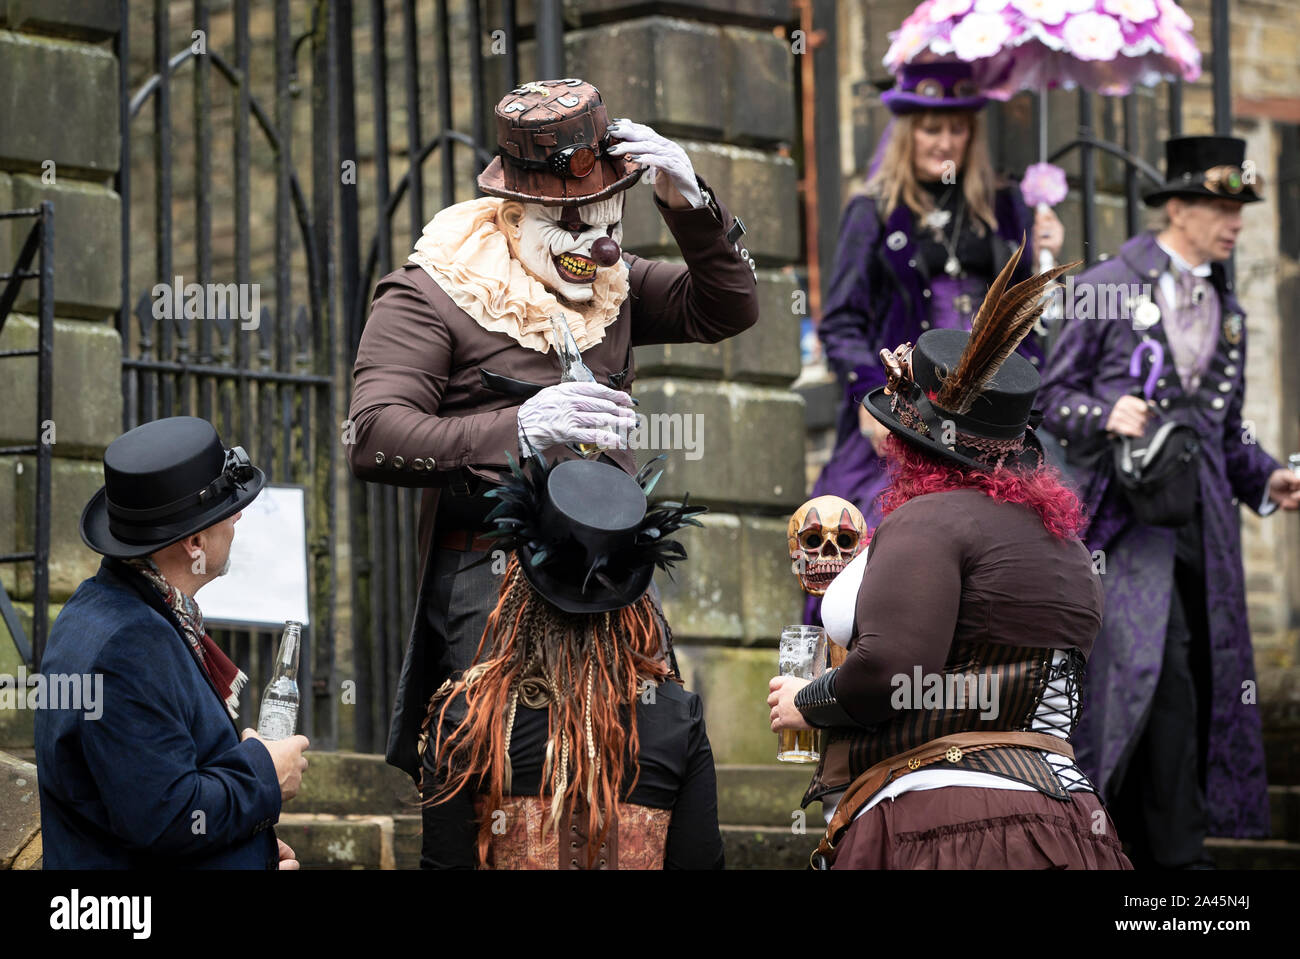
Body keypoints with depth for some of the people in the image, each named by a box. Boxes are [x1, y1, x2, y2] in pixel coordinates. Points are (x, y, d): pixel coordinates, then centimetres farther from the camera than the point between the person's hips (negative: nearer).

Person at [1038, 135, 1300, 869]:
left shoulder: (1227, 310, 19)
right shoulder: (1108, 288, 0)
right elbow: (1055, 394, 0)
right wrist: (1106, 415, -19)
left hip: (1204, 524, 7)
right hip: (1127, 512, -7)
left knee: (1205, 680, 4)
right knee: (1162, 677, -16)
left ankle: (1146, 837, 12)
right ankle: (1179, 858, -15)